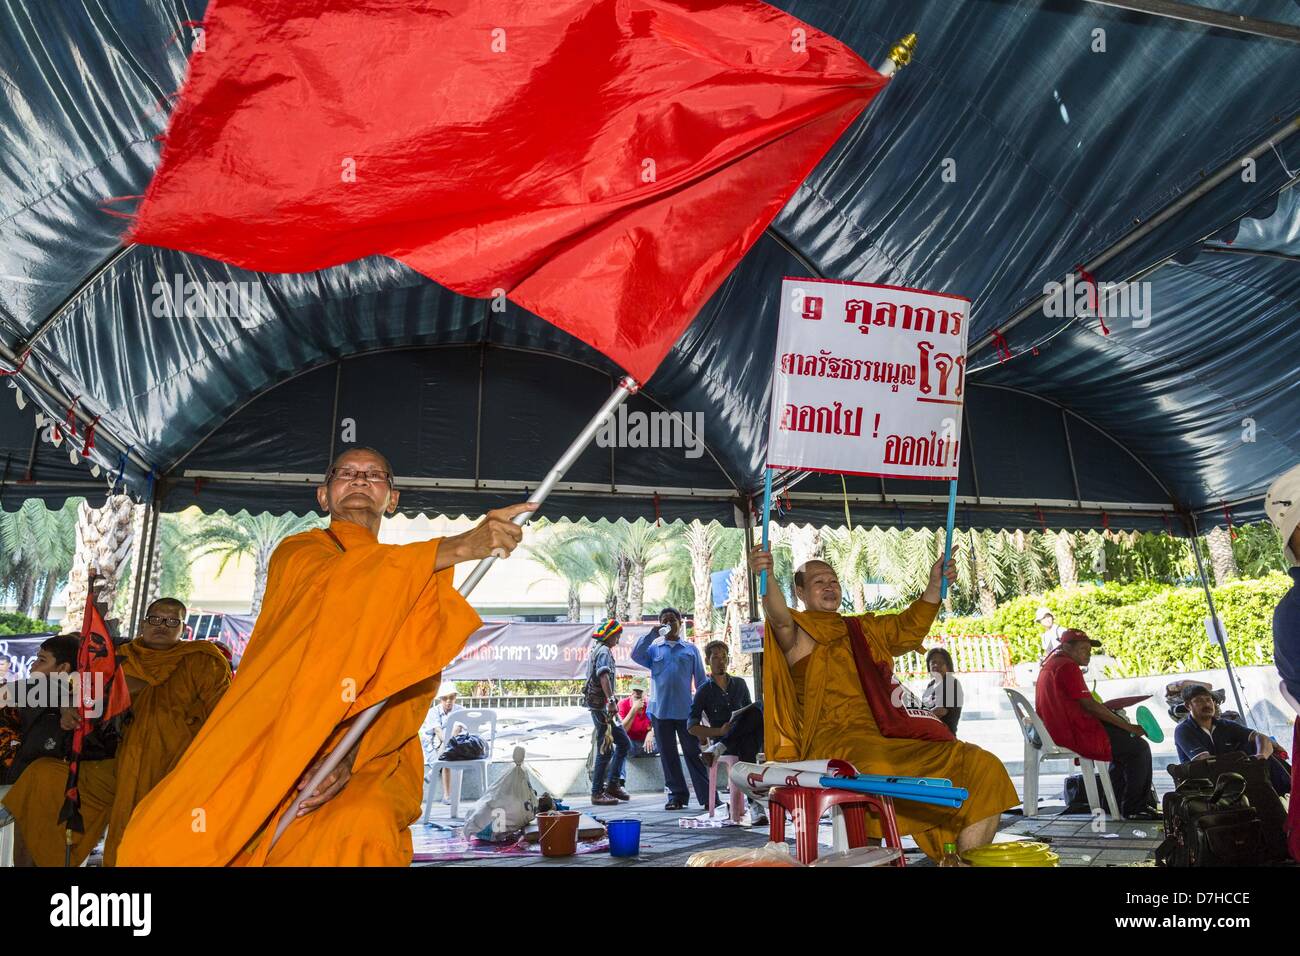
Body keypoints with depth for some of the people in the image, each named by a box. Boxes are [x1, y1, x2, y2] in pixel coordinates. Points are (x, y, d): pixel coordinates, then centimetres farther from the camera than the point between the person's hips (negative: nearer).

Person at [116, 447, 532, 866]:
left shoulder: (417, 587, 15)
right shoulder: (296, 551, 10)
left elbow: (414, 689, 0)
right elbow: (337, 584, -15)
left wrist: (350, 754, -18)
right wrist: (457, 547, -25)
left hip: (369, 758, 0)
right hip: (273, 746, 0)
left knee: (361, 831, -30)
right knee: (166, 840, -20)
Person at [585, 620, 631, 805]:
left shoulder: (597, 650, 19)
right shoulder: (604, 651, -12)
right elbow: (603, 676, -29)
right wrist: (611, 700, -37)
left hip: (600, 707, 10)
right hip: (602, 706, -10)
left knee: (624, 743, 13)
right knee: (605, 751, -4)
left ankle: (613, 784, 14)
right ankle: (597, 793, 2)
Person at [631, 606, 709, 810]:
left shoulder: (691, 649, 10)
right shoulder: (654, 649, 11)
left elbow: (700, 680, 9)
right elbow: (636, 656, -8)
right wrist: (652, 633, -10)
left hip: (686, 711, -1)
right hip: (660, 710, 2)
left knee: (693, 753, -2)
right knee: (668, 755, 6)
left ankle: (707, 796, -1)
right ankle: (677, 796, 15)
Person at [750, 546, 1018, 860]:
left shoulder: (861, 629, 27)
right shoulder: (801, 632, 4)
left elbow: (908, 628, 34)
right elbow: (781, 618, -19)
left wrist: (934, 585, 20)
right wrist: (766, 577, -39)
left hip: (890, 741, 8)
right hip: (838, 745, -7)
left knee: (984, 767, -5)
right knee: (878, 772, -43)